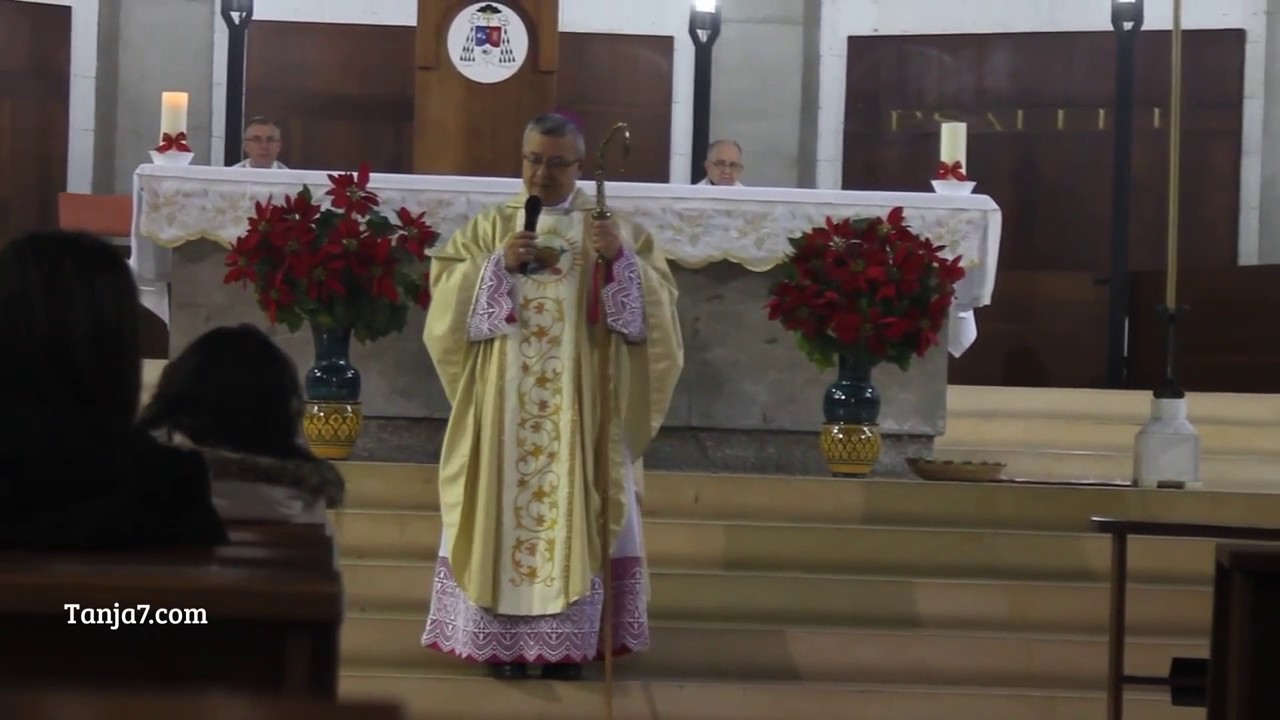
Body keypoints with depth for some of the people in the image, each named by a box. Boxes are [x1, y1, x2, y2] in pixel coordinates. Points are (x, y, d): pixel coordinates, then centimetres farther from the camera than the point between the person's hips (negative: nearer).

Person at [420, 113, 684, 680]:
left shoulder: (612, 229, 8)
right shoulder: (490, 226, 9)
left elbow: (656, 300, -1)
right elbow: (447, 291, -1)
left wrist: (620, 260, -18)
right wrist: (499, 265, -15)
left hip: (580, 405, 0)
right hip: (506, 404, 1)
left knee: (575, 512, -3)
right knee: (506, 507, -2)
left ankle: (566, 641, 2)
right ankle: (503, 639, 2)